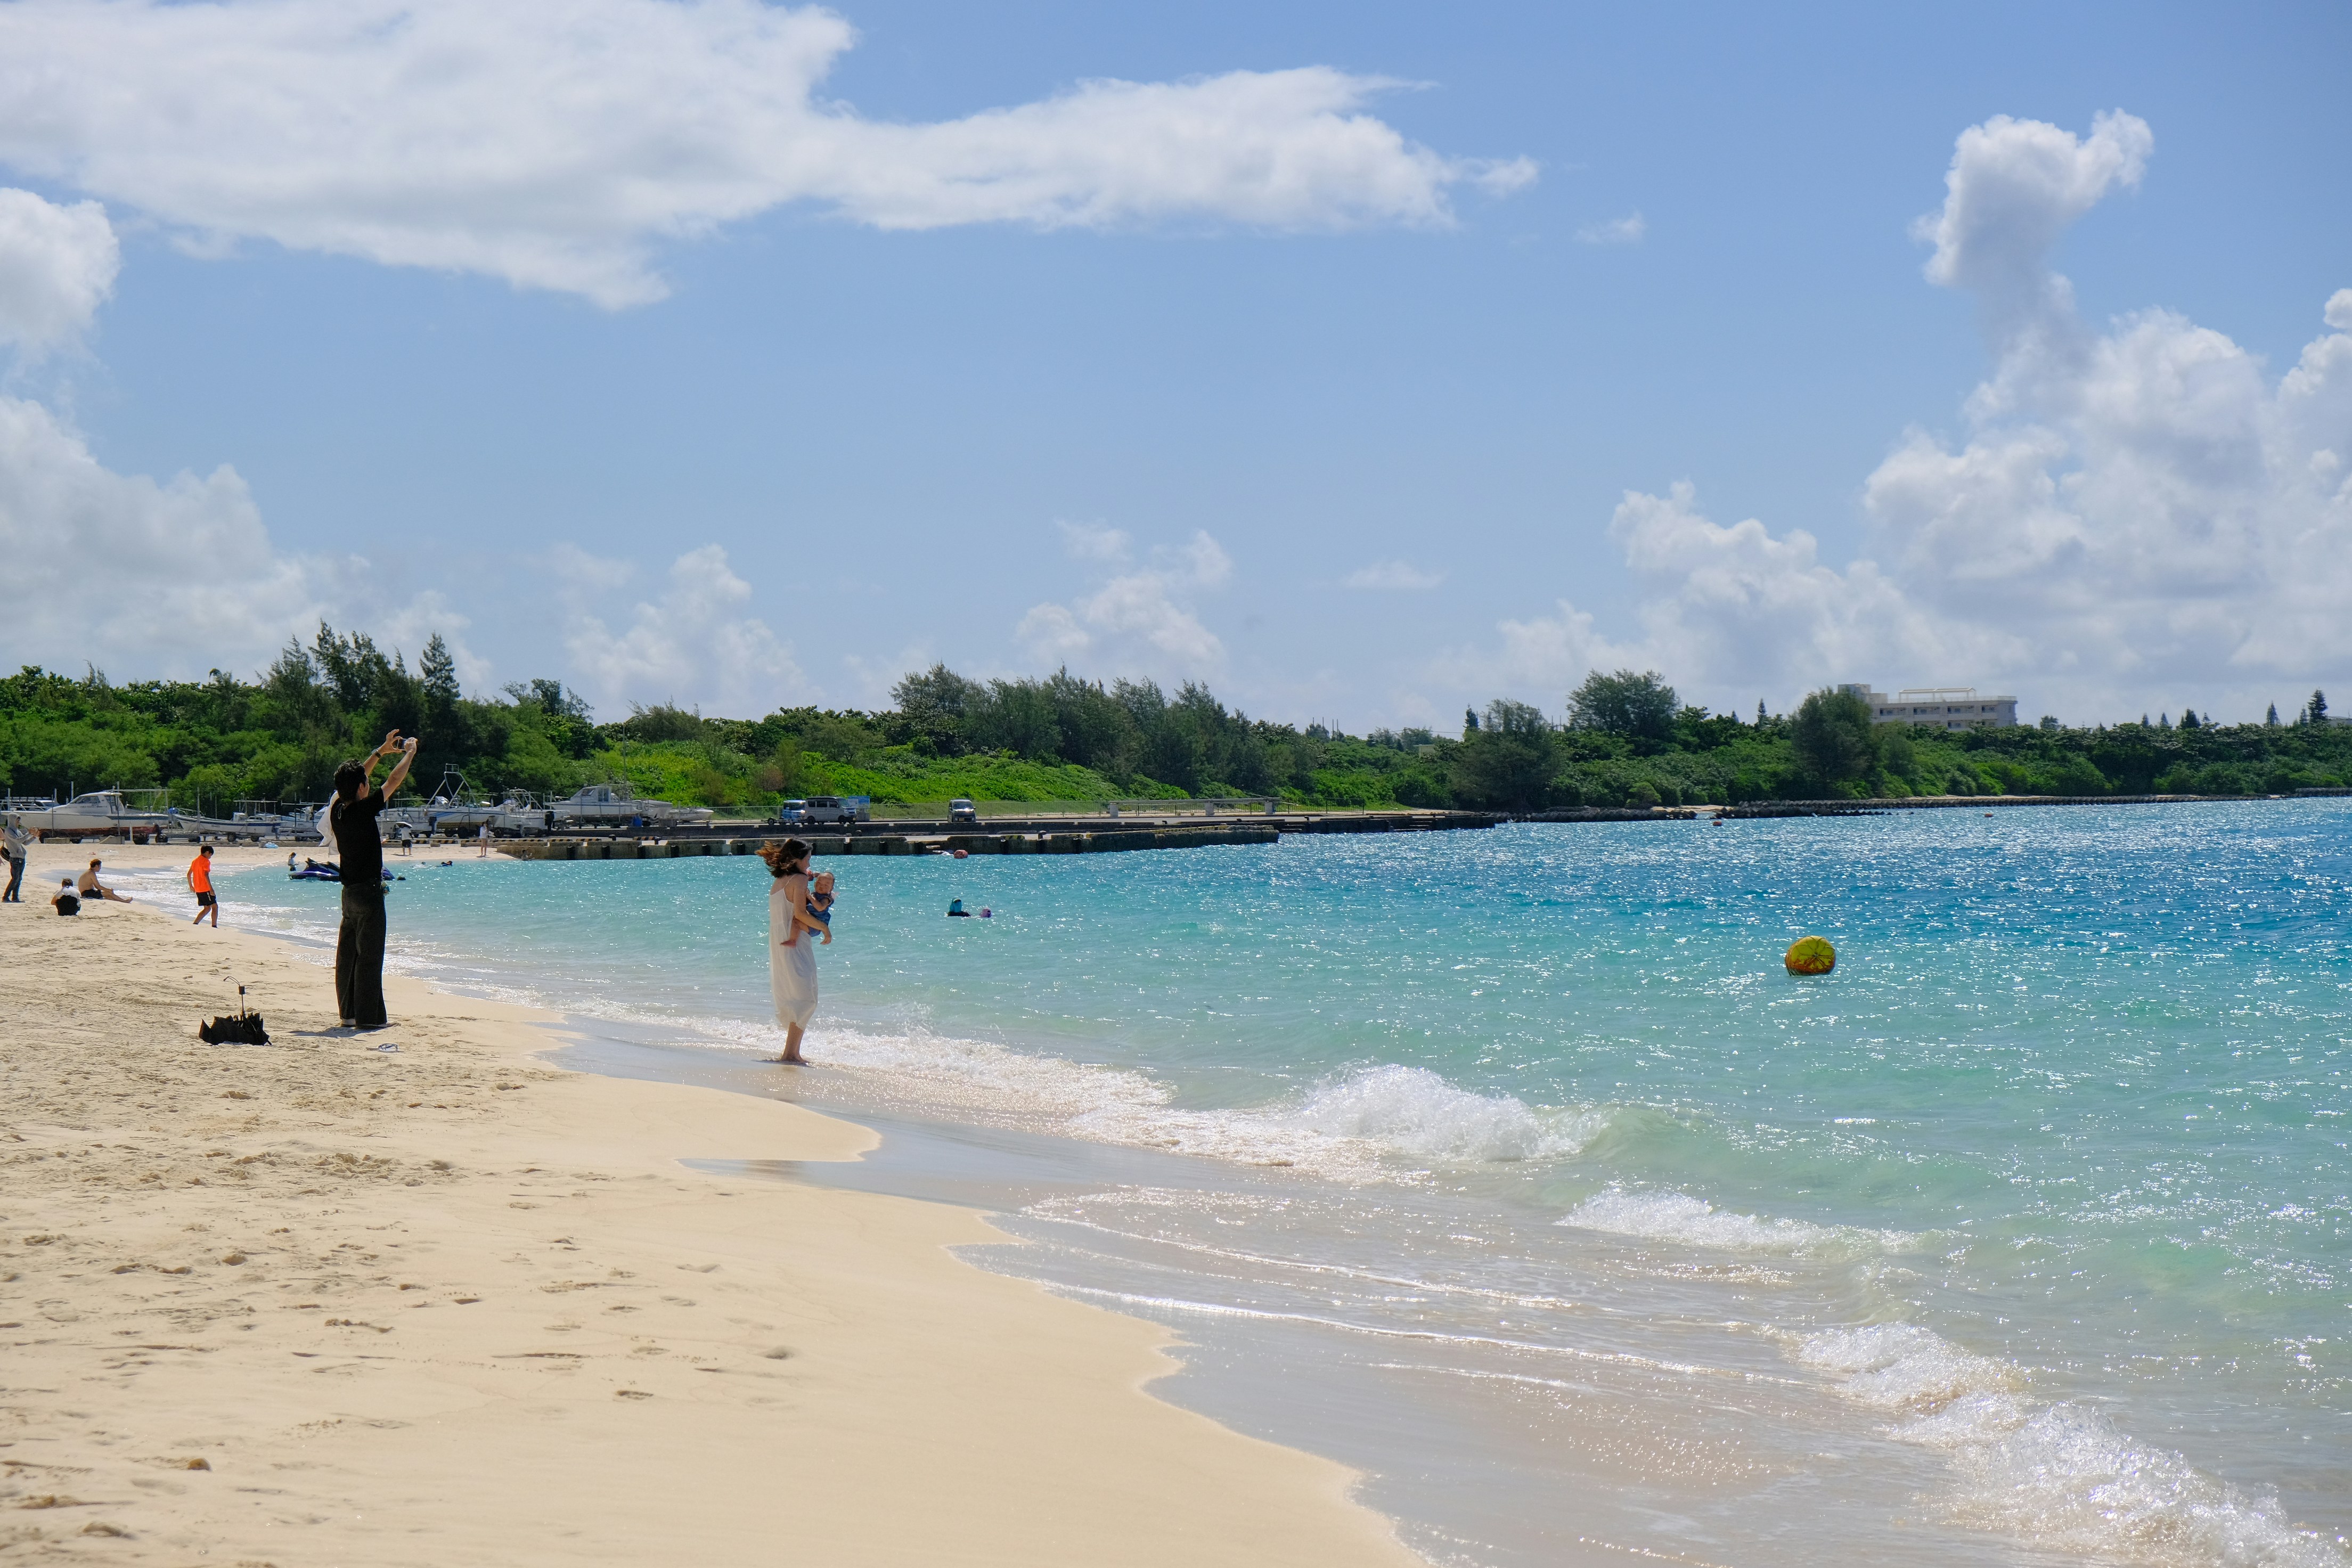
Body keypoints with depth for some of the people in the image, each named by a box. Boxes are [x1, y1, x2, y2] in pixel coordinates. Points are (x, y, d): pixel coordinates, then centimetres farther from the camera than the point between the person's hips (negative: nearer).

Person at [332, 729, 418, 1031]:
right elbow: (394, 781, -9)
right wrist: (410, 753, 6)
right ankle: (368, 1017, -6)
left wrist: (381, 752, 26)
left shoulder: (337, 810, 4)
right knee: (369, 956, -6)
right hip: (368, 891, -8)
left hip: (349, 892, 8)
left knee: (348, 953, 11)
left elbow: (355, 777, 20)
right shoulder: (362, 811, -17)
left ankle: (349, 1012, 15)